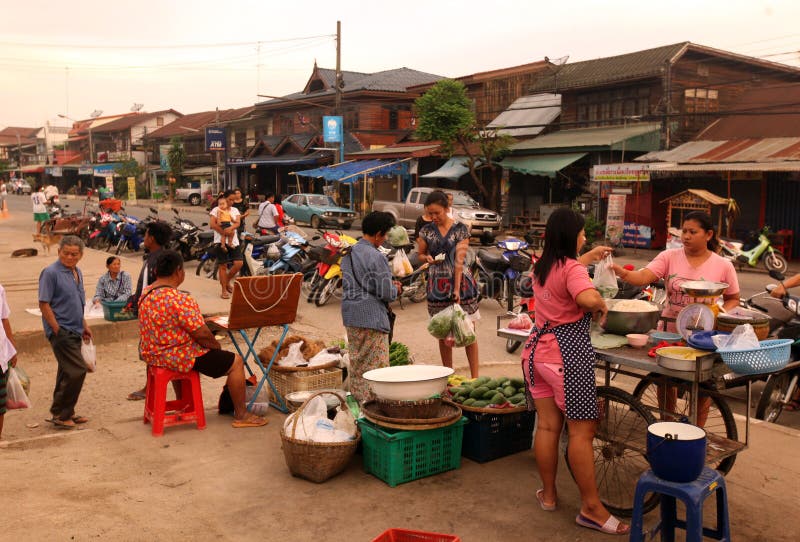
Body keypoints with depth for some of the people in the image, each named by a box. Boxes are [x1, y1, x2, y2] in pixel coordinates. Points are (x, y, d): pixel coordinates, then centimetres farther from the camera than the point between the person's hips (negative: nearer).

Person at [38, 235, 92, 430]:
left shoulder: (77, 272, 13)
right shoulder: (51, 272, -11)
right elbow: (44, 304, -14)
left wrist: (84, 326, 22)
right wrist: (57, 330, -16)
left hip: (73, 331, 8)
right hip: (61, 331, -8)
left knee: (67, 373, 14)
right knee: (77, 371, -12)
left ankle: (65, 413, 24)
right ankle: (60, 414, -1)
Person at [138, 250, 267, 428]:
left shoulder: (146, 294, 4)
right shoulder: (180, 299, -26)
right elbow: (201, 334, -25)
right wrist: (216, 345, -4)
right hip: (178, 357, -9)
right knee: (236, 362, 0)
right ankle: (241, 415, 8)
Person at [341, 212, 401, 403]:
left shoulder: (348, 253, 8)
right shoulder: (376, 257, -16)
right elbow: (386, 293, -17)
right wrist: (395, 288, 7)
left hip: (350, 316, 8)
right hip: (372, 318, -8)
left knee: (356, 362, 18)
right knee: (376, 365, 1)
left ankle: (357, 398, 27)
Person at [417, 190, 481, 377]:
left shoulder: (460, 229, -5)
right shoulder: (426, 231, 5)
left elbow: (459, 260, -12)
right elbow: (420, 255, 15)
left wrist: (457, 288, -18)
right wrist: (428, 258, -9)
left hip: (460, 282, -3)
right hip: (437, 285, 3)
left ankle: (474, 377, 4)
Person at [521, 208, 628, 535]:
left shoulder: (540, 266, 11)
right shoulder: (573, 268, -15)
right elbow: (587, 297, -35)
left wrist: (590, 256, 41)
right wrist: (601, 305, -13)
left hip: (537, 349, 8)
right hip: (567, 353, -8)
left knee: (547, 426, 13)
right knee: (582, 431, -1)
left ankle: (548, 494, 23)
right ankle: (591, 508, 6)